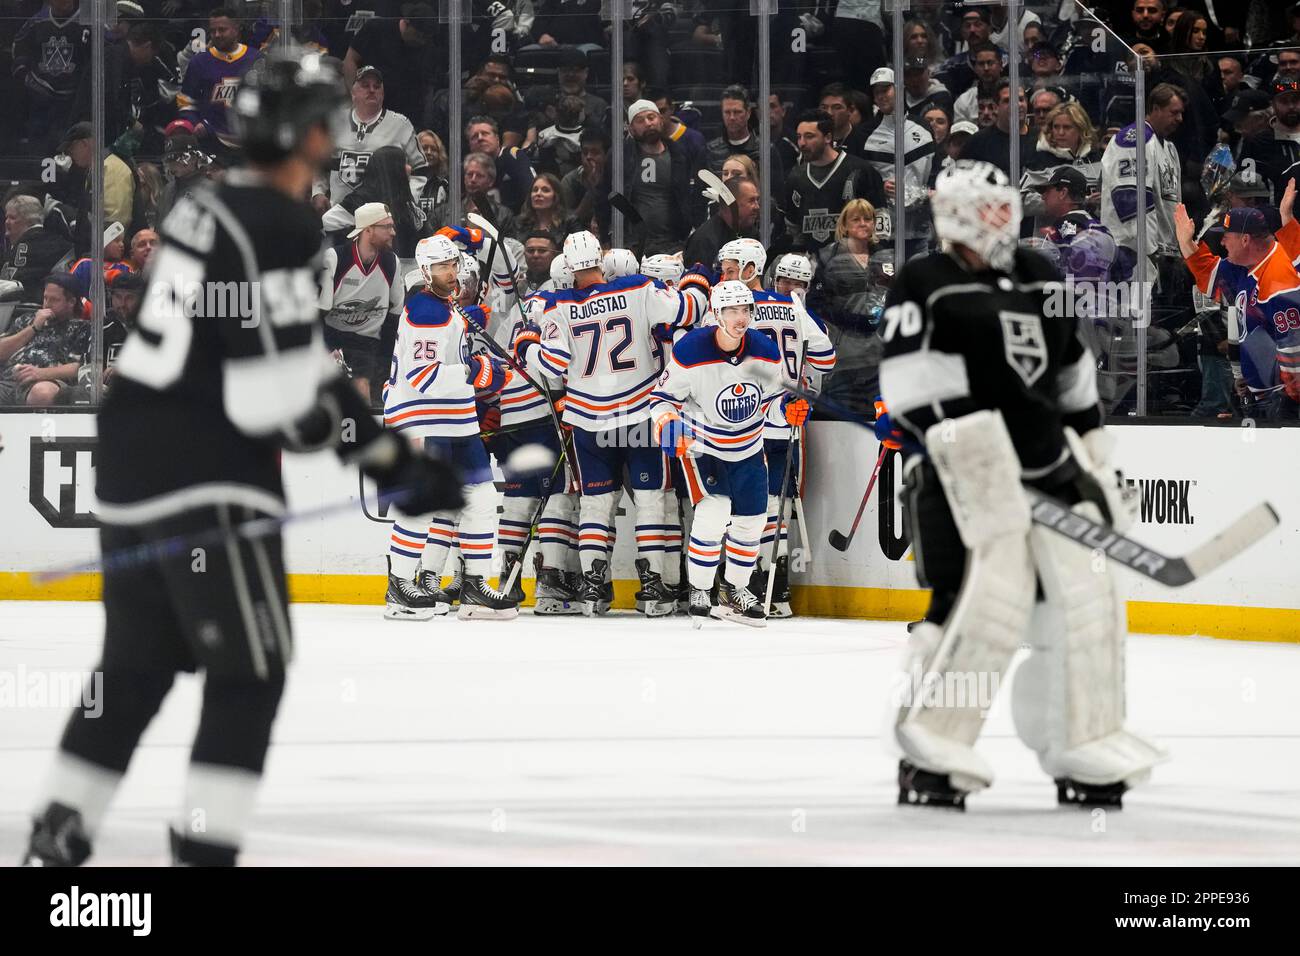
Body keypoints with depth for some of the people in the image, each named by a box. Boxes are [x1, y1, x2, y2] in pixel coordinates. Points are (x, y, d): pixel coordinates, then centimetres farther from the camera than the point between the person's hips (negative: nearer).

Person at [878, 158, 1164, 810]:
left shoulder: (1041, 281, 18)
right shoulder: (924, 287, -4)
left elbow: (1075, 382, 24)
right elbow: (912, 389, -12)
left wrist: (1097, 472, 22)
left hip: (1049, 460, 7)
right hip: (963, 465, -7)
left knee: (1085, 597, 3)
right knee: (986, 598, -19)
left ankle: (1084, 753, 13)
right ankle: (927, 755, -13)